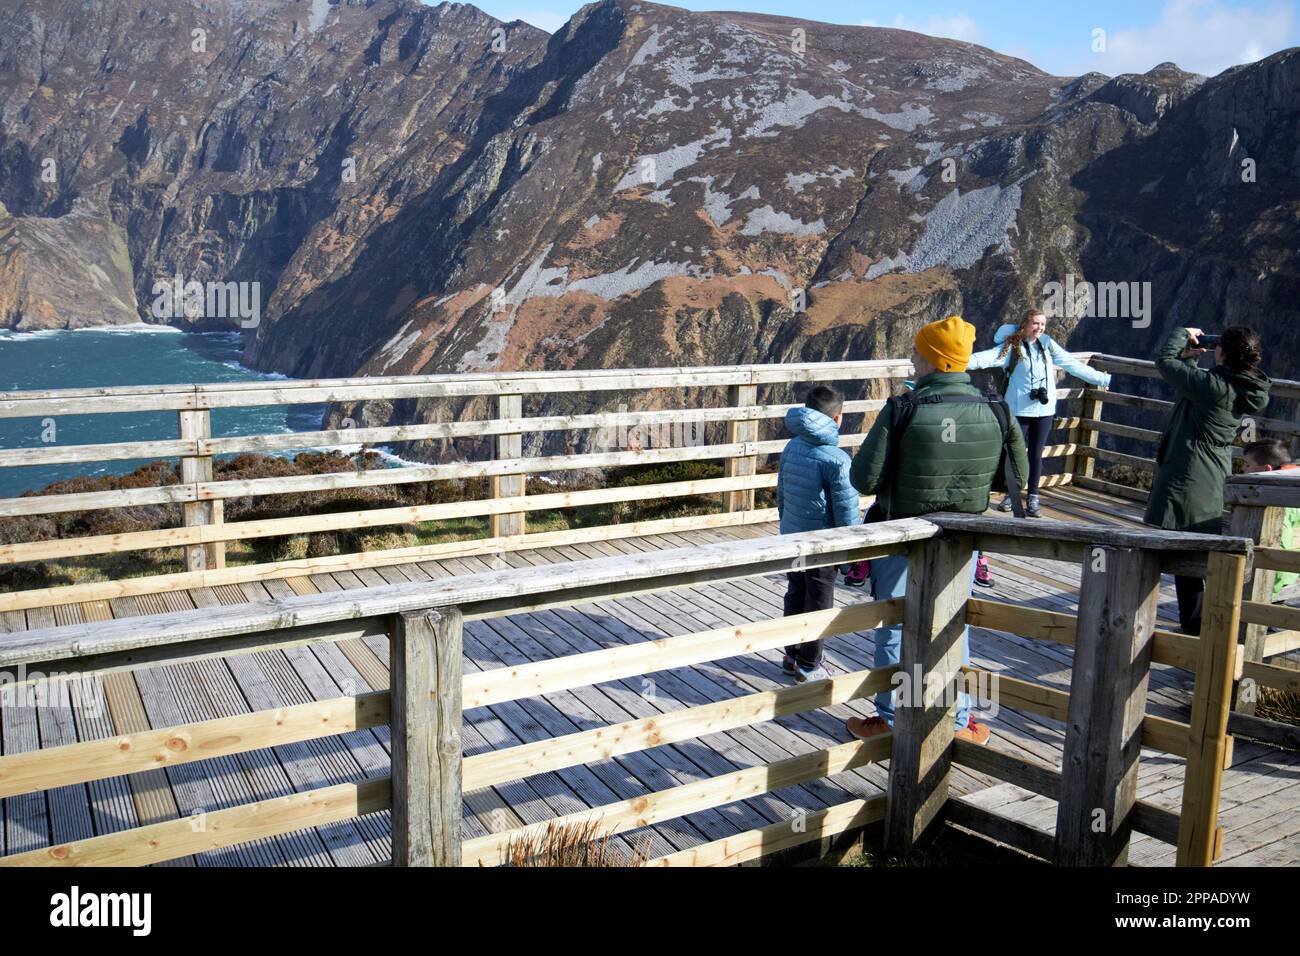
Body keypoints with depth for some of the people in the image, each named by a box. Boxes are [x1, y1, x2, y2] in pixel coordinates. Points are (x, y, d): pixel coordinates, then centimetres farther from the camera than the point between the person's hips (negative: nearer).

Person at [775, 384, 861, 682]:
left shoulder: (791, 448, 1)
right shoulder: (836, 459, -21)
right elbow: (847, 509, -17)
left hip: (791, 538, 7)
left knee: (795, 596, 18)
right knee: (818, 603, 7)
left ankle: (792, 656, 29)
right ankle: (808, 666, 17)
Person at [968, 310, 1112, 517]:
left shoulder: (1047, 344, 9)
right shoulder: (1011, 347, -6)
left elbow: (1074, 365, 17)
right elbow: (985, 358, -21)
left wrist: (1102, 379, 22)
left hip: (1044, 409, 4)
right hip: (1019, 410, -4)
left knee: (1036, 455, 7)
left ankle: (1033, 498, 16)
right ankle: (1011, 495, 18)